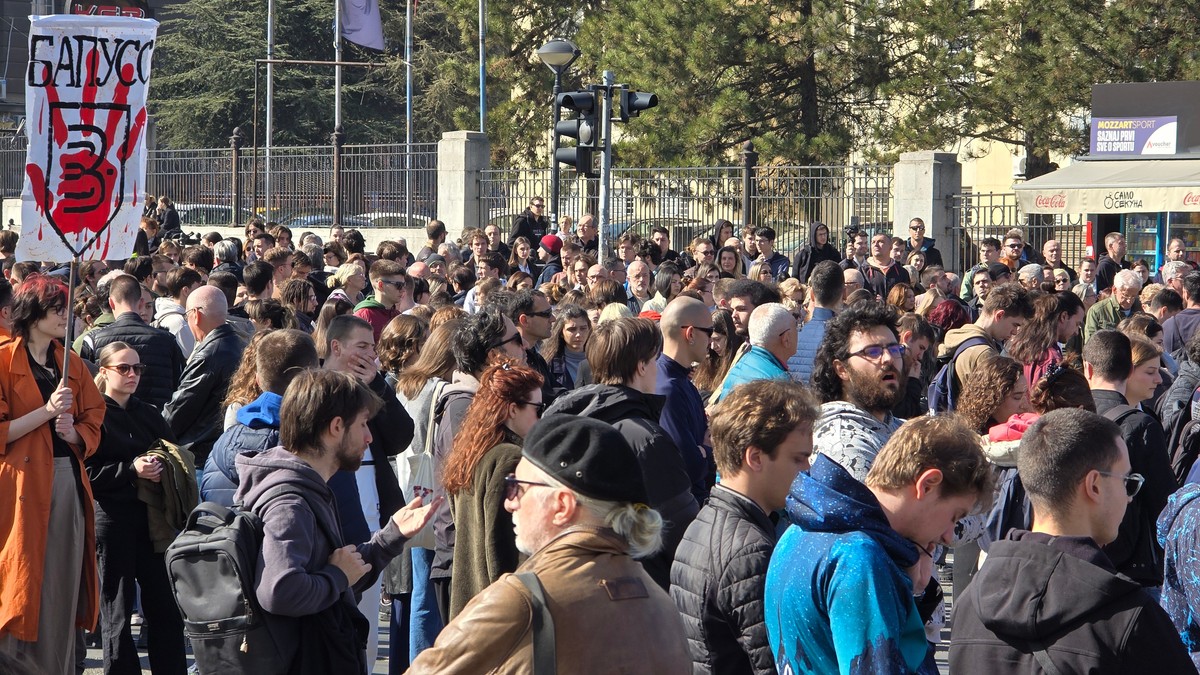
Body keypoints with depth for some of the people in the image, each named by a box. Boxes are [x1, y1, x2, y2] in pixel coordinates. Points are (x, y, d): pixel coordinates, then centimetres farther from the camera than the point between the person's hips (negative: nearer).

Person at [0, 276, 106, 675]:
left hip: (67, 483, 5)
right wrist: (48, 411, -16)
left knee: (63, 588, 4)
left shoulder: (72, 365, 14)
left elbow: (92, 428, 14)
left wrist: (73, 431, -7)